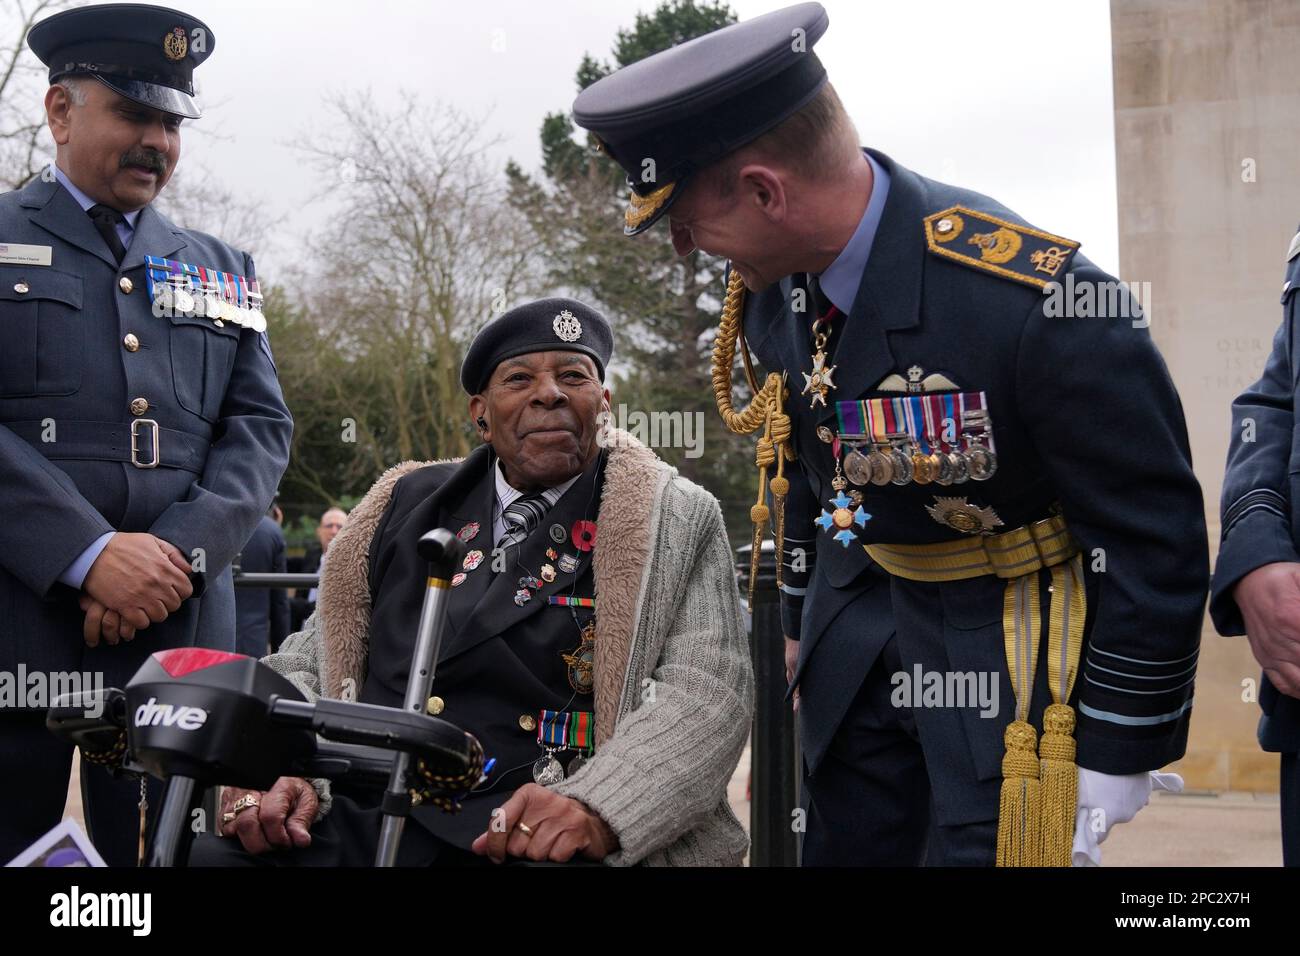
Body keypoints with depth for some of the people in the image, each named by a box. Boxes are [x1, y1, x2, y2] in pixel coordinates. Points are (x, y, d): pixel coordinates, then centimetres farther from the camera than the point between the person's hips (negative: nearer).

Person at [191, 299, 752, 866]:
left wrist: (596, 809, -21)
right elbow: (310, 660, 18)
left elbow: (712, 689, -3)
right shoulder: (407, 505, 18)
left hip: (538, 840, -3)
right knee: (197, 855, -22)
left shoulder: (677, 523, 8)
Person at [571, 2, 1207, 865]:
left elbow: (1158, 541, -20)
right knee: (841, 843, 12)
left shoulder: (1043, 303, -30)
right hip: (864, 618, 6)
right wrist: (800, 625, 18)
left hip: (1016, 638, -6)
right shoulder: (771, 284, -7)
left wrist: (1114, 763, -14)